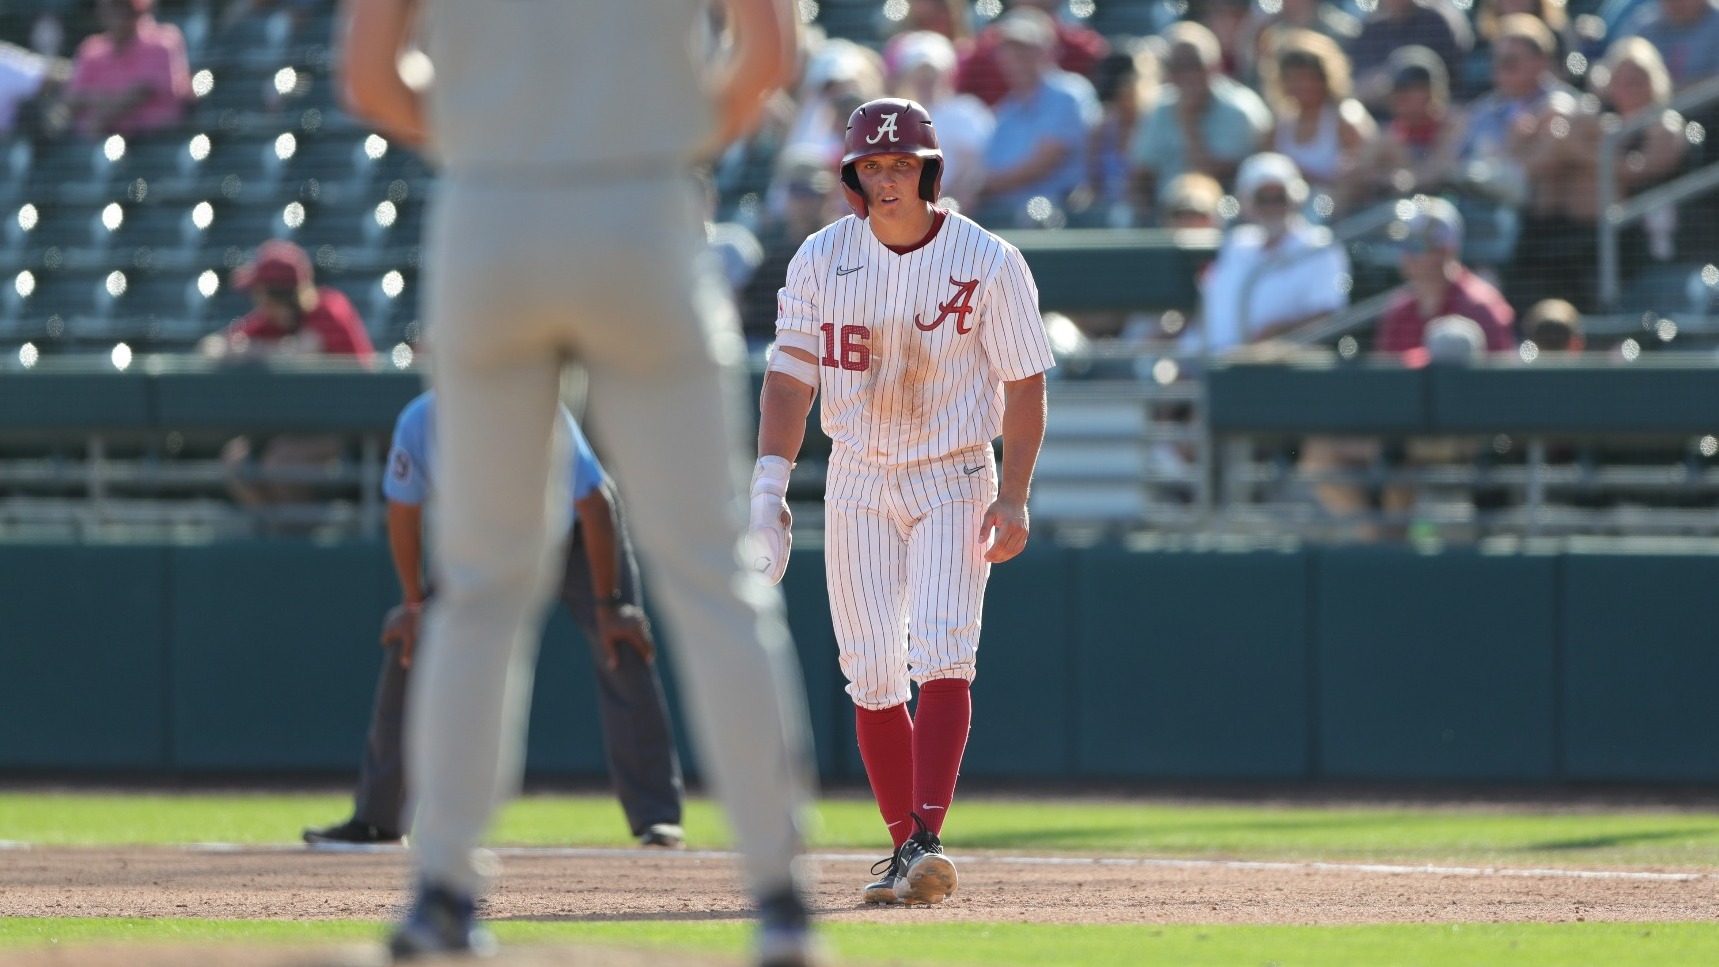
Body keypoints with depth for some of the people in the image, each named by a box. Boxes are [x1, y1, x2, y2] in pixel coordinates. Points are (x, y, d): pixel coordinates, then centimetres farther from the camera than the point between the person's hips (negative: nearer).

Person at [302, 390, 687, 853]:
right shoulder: (419, 424, -28)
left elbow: (594, 507, -29)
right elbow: (404, 511, -11)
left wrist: (608, 606, -29)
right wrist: (415, 604, -7)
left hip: (573, 534, -3)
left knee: (622, 647, -21)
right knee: (407, 642, -6)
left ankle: (657, 818, -18)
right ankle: (376, 818, 5)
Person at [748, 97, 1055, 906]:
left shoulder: (988, 262, -7)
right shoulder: (821, 260, -1)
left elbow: (1024, 383, -4)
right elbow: (789, 378, -1)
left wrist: (1013, 497, -12)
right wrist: (768, 485, -13)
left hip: (954, 482, -3)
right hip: (858, 485, 3)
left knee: (941, 657, -18)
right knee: (872, 675, 1)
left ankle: (928, 841, -26)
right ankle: (903, 848, 10)